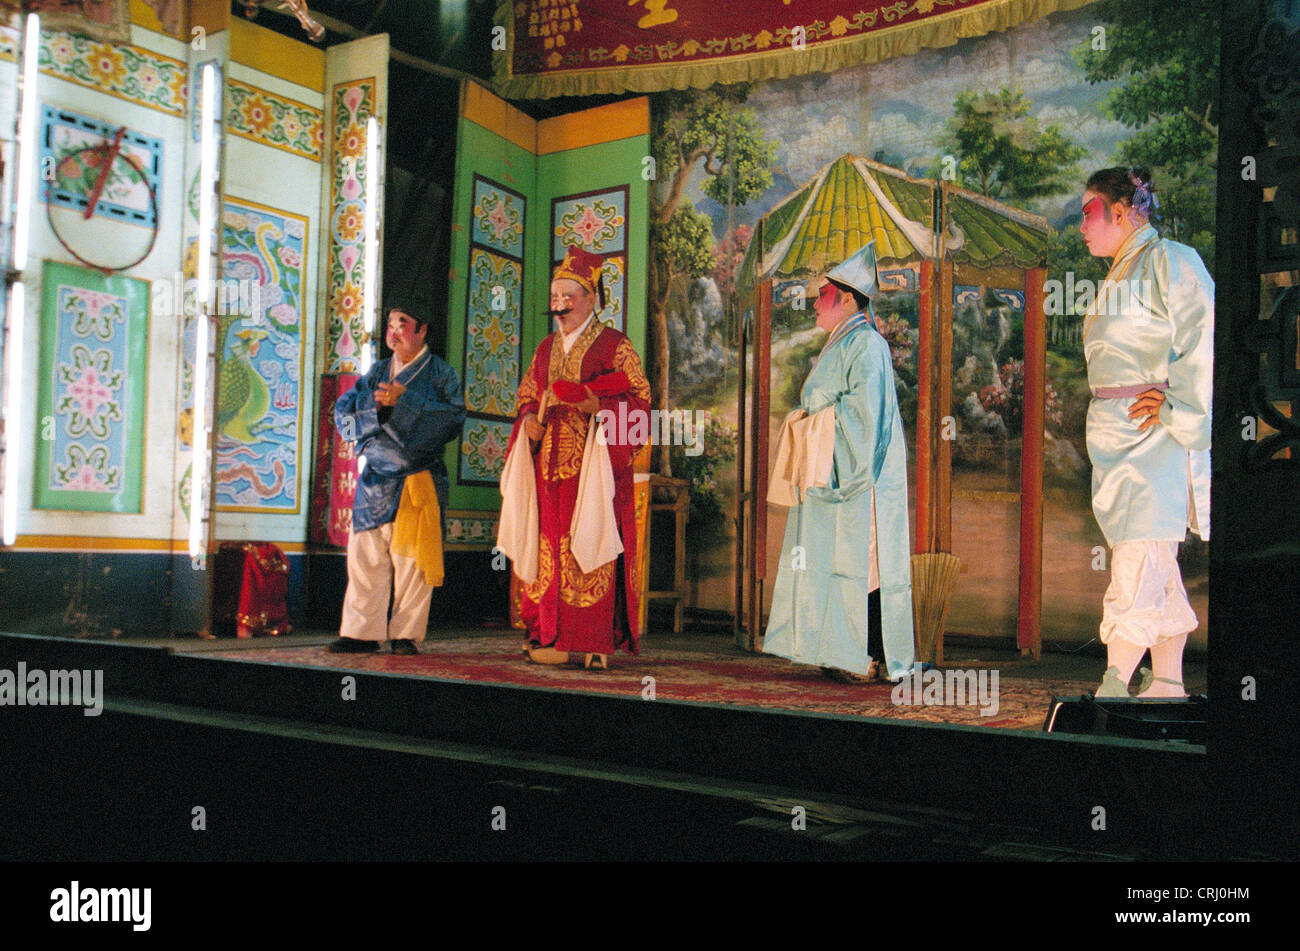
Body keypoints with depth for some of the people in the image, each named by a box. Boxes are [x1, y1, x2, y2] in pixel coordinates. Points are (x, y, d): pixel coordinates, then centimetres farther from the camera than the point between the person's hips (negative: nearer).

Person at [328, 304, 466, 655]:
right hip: (375, 477, 4)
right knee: (365, 556, 1)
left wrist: (403, 400, -14)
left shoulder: (440, 374, 5)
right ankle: (362, 632, 7)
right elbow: (342, 411, 12)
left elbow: (453, 417, -10)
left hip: (419, 478, -4)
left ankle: (406, 634, 4)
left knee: (411, 559, -4)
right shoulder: (377, 373, 18)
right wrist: (376, 402, -7)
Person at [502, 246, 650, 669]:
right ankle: (549, 635, 6)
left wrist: (591, 404, -17)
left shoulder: (615, 345, 2)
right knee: (550, 545, 0)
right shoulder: (546, 349, 19)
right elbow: (526, 399, 22)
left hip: (594, 462, -5)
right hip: (551, 466, 5)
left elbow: (638, 398, -4)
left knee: (591, 545, -10)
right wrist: (531, 420, 0)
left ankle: (593, 641, -7)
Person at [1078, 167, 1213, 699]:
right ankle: (1168, 686, 13)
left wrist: (1178, 412, -16)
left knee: (1139, 557, -15)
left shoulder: (1169, 261, -6)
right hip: (1115, 435, 9)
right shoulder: (1119, 277, 21)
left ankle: (1113, 687, -20)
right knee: (1156, 564, 9)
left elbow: (1202, 341, -13)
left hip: (1154, 432, -9)